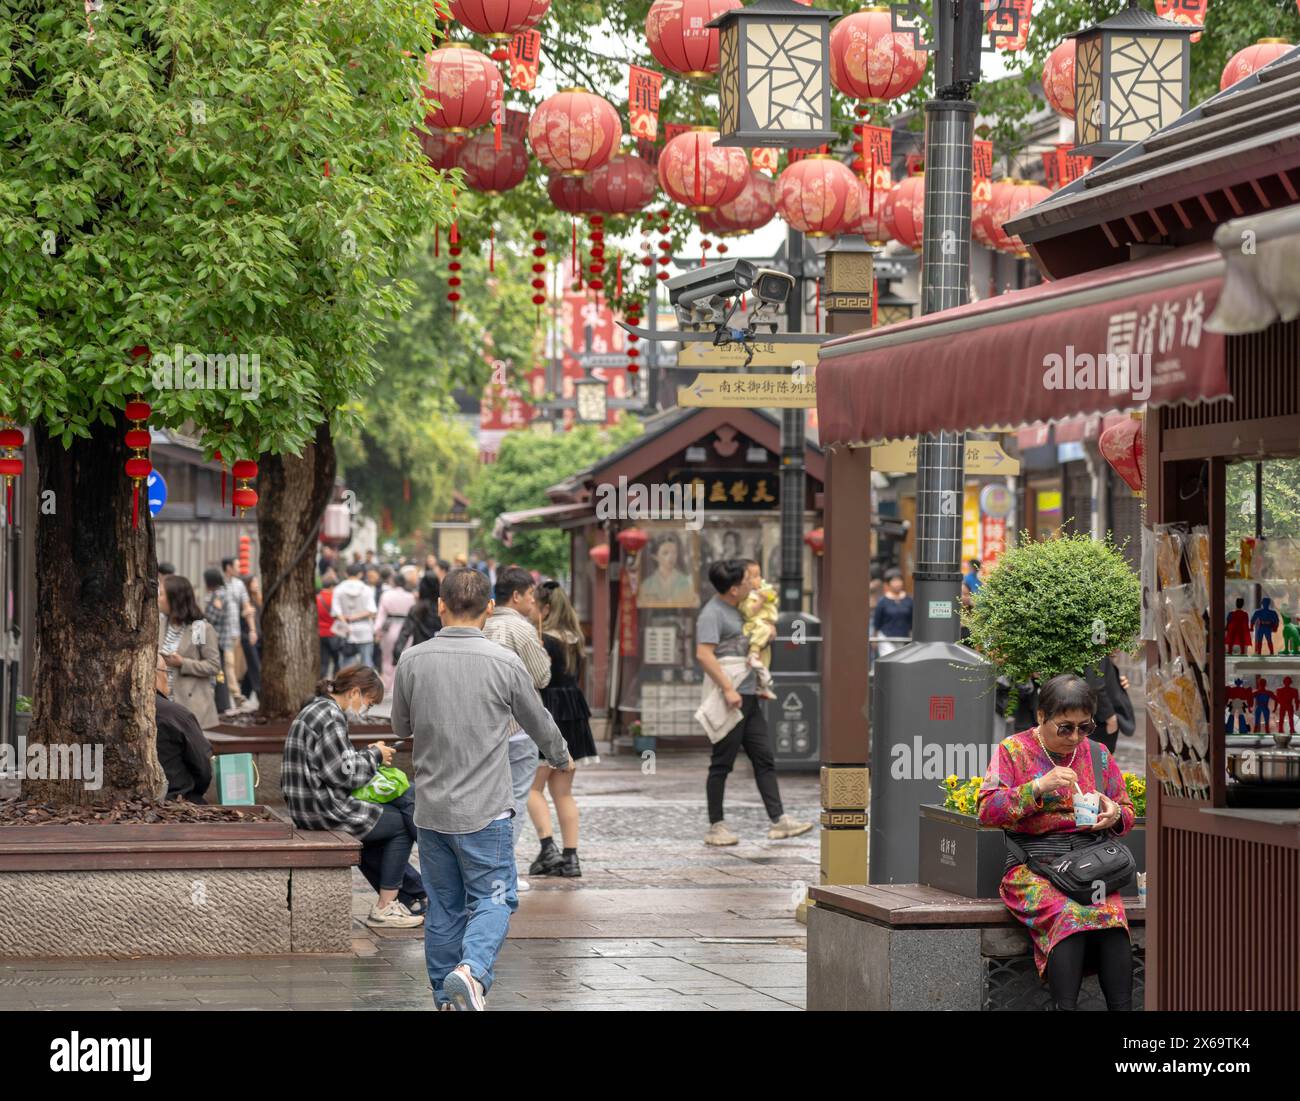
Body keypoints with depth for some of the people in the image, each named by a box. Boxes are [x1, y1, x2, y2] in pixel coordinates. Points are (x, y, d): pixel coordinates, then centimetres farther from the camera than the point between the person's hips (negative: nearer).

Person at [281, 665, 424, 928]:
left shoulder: (317, 710, 16)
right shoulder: (329, 716, -18)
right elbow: (344, 774, -20)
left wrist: (368, 756, 12)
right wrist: (374, 756, -5)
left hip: (307, 809, 11)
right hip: (326, 811, -11)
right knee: (401, 823, 0)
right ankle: (384, 909, 5)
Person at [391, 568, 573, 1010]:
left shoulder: (412, 660, -3)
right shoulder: (505, 662, -9)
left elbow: (401, 727, 13)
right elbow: (539, 723, 7)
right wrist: (561, 758, 28)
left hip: (431, 808, 3)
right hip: (485, 808, -3)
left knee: (443, 907, 13)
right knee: (492, 899, 4)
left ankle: (447, 999, 17)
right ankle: (472, 969, -21)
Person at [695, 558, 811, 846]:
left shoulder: (736, 609, 16)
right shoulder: (712, 613, -12)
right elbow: (704, 654, -22)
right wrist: (728, 689, -25)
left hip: (748, 697, 9)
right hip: (729, 699, -9)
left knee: (764, 758, 6)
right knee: (722, 763, -2)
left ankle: (778, 820, 6)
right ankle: (716, 827, 5)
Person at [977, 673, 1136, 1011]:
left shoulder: (1097, 755, 16)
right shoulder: (1013, 750, 5)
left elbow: (1127, 814, 22)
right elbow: (987, 810, -4)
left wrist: (1115, 814, -3)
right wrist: (1038, 787, -16)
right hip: (1033, 865, -3)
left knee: (1112, 915, -30)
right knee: (1070, 915, -35)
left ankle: (1122, 1008, -34)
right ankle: (1065, 1006, -38)